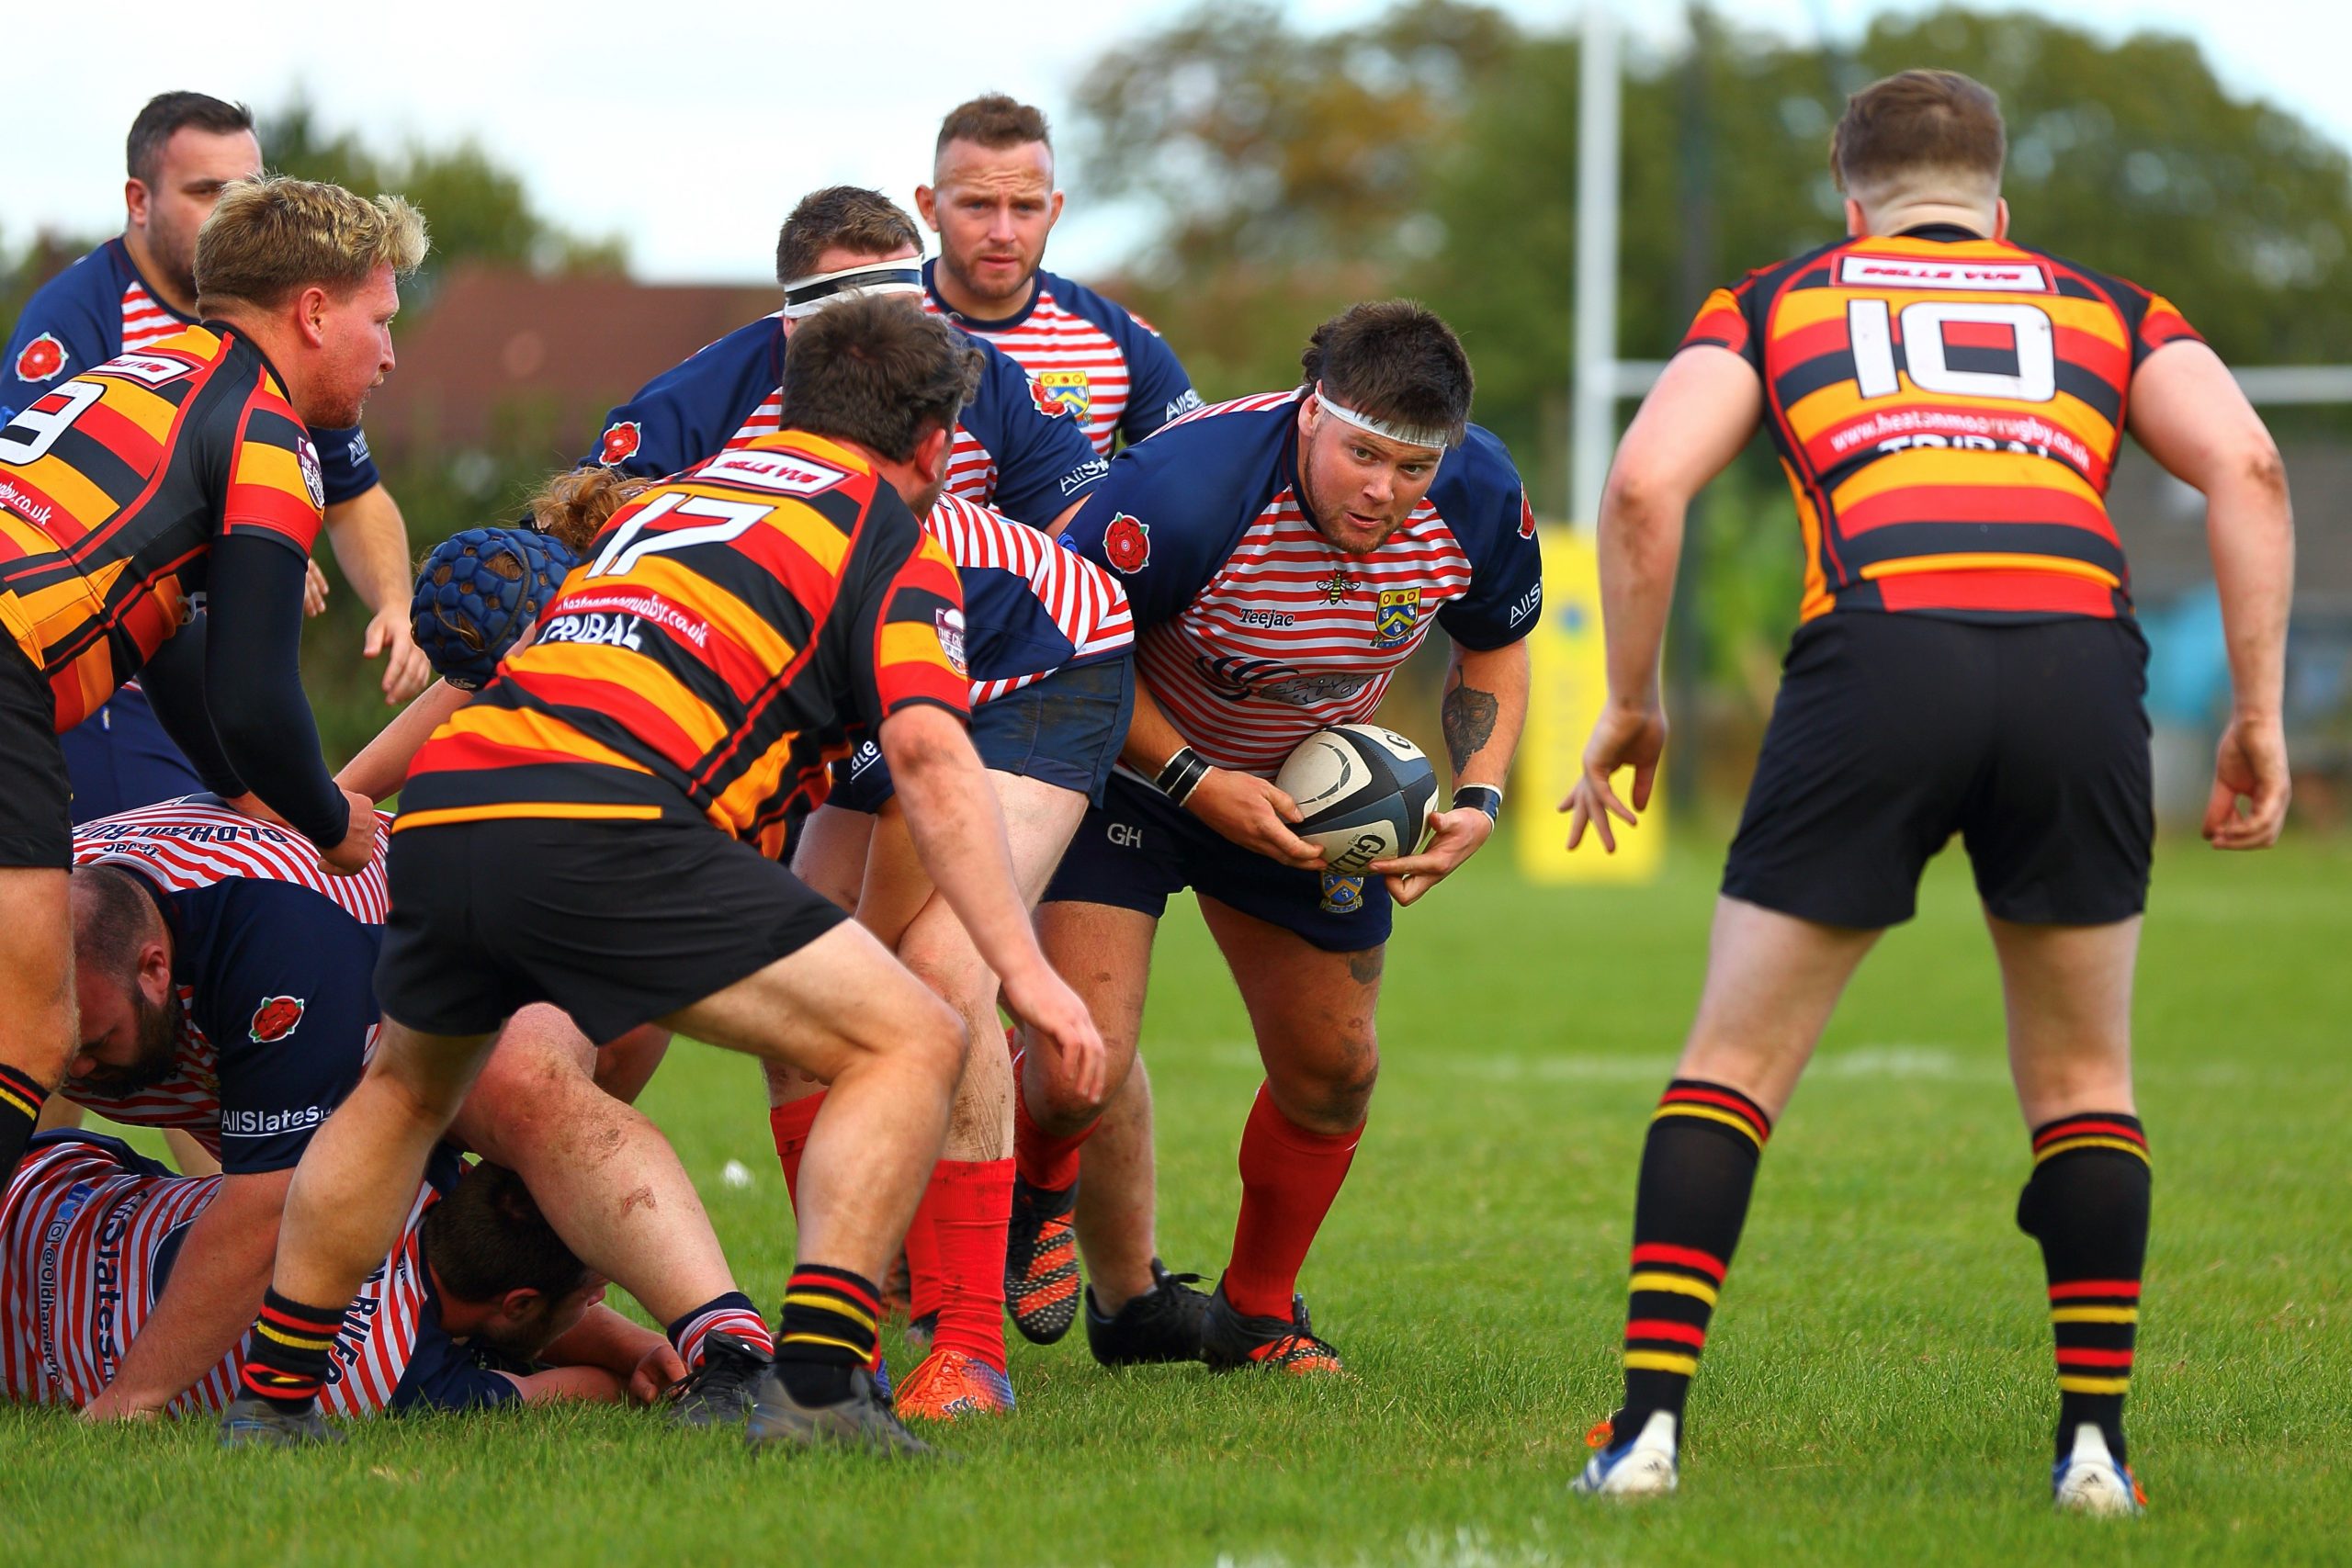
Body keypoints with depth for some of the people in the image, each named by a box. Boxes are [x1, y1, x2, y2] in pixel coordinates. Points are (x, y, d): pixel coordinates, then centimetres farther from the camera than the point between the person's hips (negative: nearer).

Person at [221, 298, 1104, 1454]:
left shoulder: (684, 488, 33)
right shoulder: (891, 534, 12)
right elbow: (928, 752, -4)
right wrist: (1023, 968, -9)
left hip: (442, 804, 7)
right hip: (604, 825, -7)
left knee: (403, 1092, 34)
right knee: (909, 1045, 0)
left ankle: (270, 1399, 34)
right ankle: (813, 1389, -13)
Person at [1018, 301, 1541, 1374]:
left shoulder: (1479, 501, -19)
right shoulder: (1185, 489, -36)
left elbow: (1493, 650, 2)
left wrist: (1477, 801, -13)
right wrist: (1196, 782, -26)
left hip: (1307, 784, 5)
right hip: (1128, 763, -5)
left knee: (1331, 1072, 8)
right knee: (1079, 1071, -17)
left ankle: (1257, 1317, 33)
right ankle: (1037, 1193, 21)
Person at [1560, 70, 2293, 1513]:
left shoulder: (1777, 301, 25)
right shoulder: (2108, 309, 27)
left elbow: (1645, 488, 10)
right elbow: (2245, 465, 10)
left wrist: (1631, 703, 20)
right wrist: (2260, 715, 11)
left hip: (1878, 652, -1)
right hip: (2080, 656, 1)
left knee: (1737, 1063, 12)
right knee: (2084, 1078, 19)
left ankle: (1650, 1423, 3)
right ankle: (2096, 1442, 12)